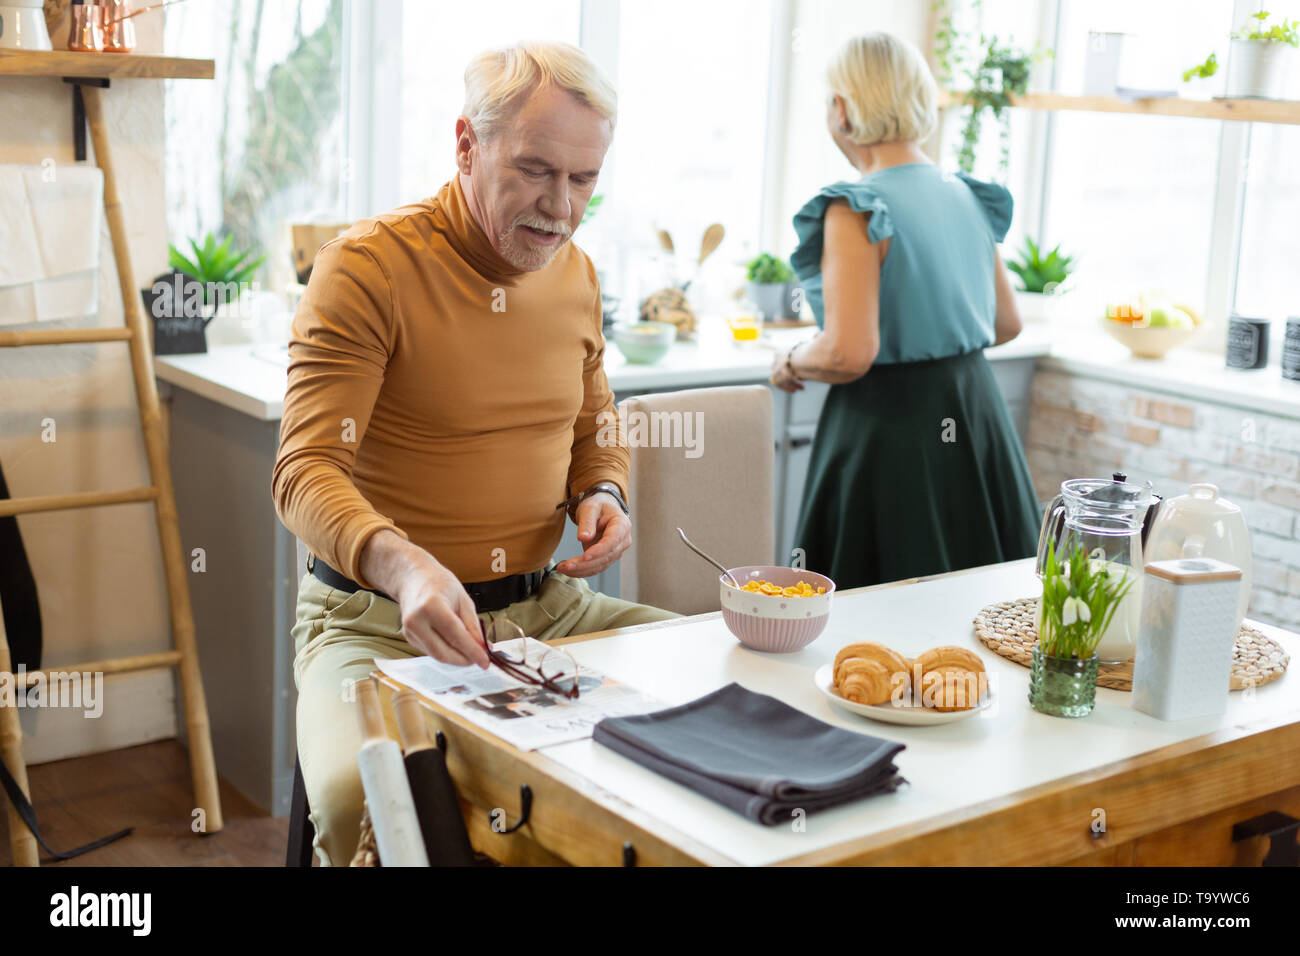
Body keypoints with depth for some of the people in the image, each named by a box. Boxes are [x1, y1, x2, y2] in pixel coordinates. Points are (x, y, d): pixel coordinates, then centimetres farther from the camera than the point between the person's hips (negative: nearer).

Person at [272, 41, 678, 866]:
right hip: (379, 620, -6)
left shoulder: (575, 274, 9)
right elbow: (307, 471, -19)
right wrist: (405, 567, -38)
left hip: (545, 607, 6)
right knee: (360, 794, -34)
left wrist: (603, 494, -1)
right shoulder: (369, 265, -12)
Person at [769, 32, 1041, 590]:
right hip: (978, 415, 8)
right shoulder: (965, 196, 6)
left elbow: (847, 355, -23)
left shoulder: (856, 211, -16)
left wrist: (789, 365, -3)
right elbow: (1007, 325, 16)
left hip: (890, 430, -7)